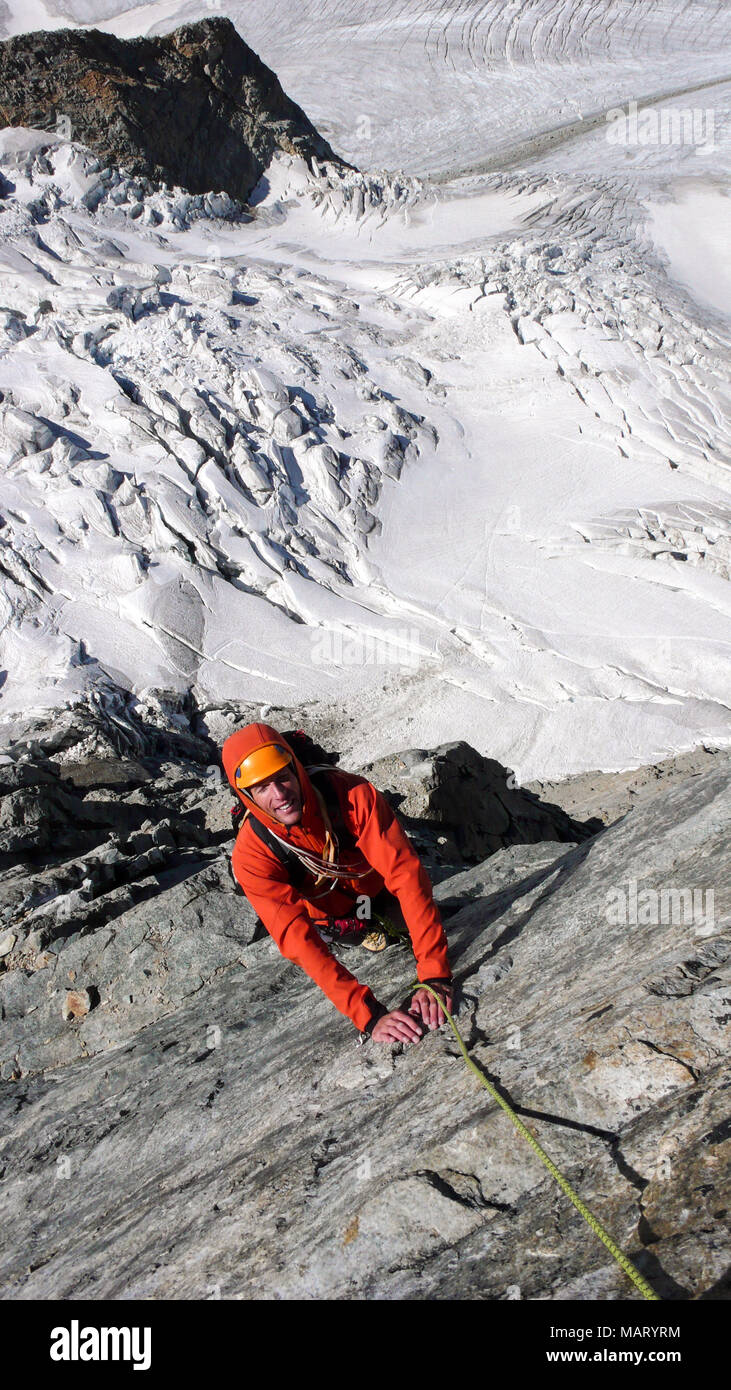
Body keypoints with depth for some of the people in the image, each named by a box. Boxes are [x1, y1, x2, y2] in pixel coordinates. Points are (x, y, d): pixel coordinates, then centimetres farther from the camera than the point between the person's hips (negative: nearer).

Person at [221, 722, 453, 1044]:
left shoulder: (352, 793, -36)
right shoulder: (252, 856, -34)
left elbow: (405, 872, -40)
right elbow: (297, 938, -40)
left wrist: (435, 975, -48)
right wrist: (369, 1016, -50)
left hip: (380, 892, -1)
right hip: (326, 918, 2)